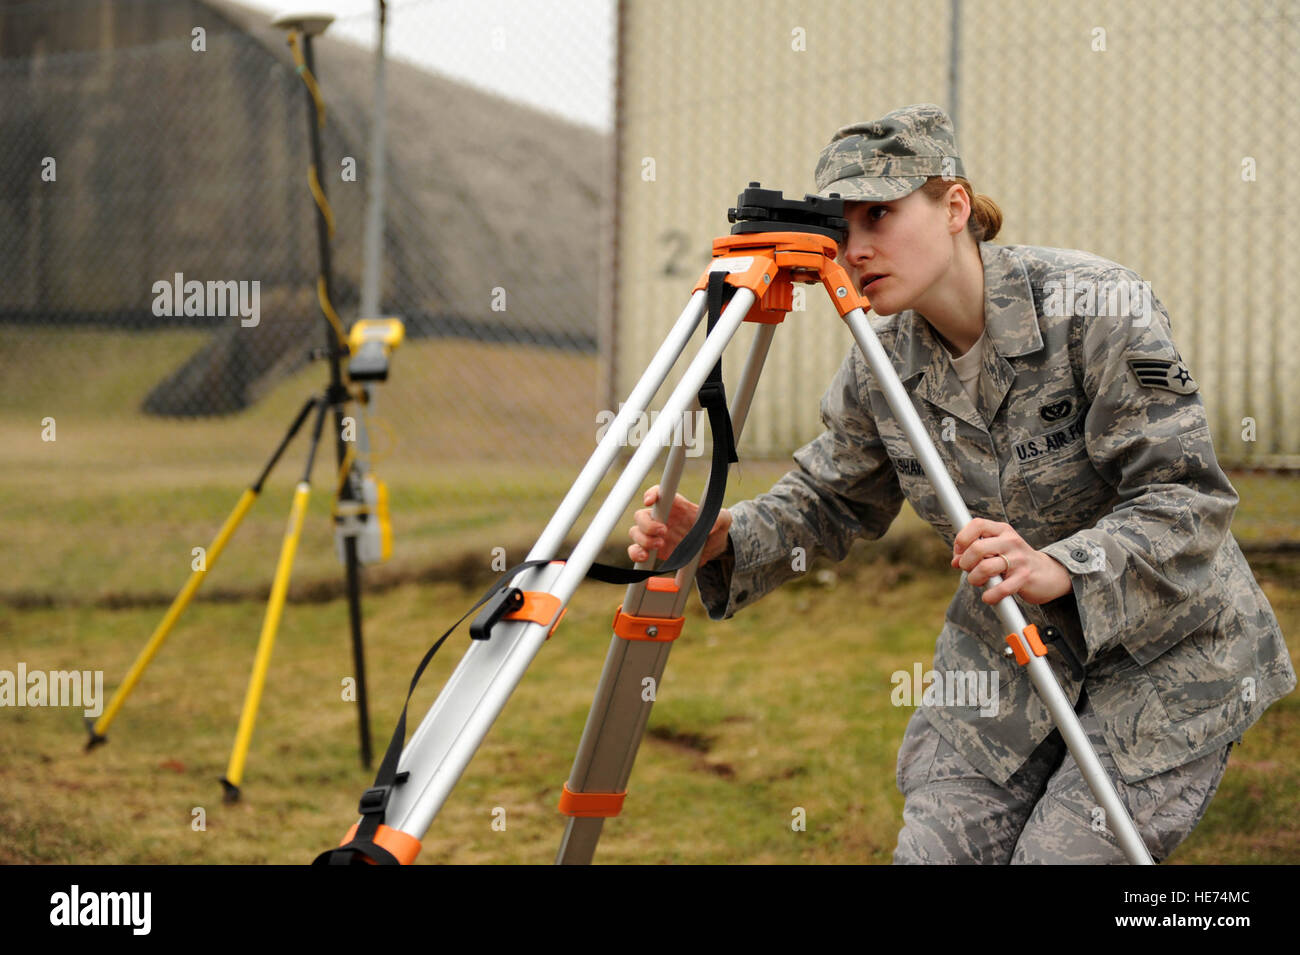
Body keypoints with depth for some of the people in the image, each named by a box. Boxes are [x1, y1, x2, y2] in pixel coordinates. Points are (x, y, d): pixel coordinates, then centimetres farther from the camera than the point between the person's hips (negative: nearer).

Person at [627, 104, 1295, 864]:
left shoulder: (1097, 309, -23)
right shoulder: (881, 362, -6)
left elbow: (1188, 501, -25)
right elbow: (828, 502, 4)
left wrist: (1059, 569, -42)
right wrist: (721, 540, -17)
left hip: (1163, 655, -5)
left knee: (1061, 855, -13)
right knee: (935, 850, -1)